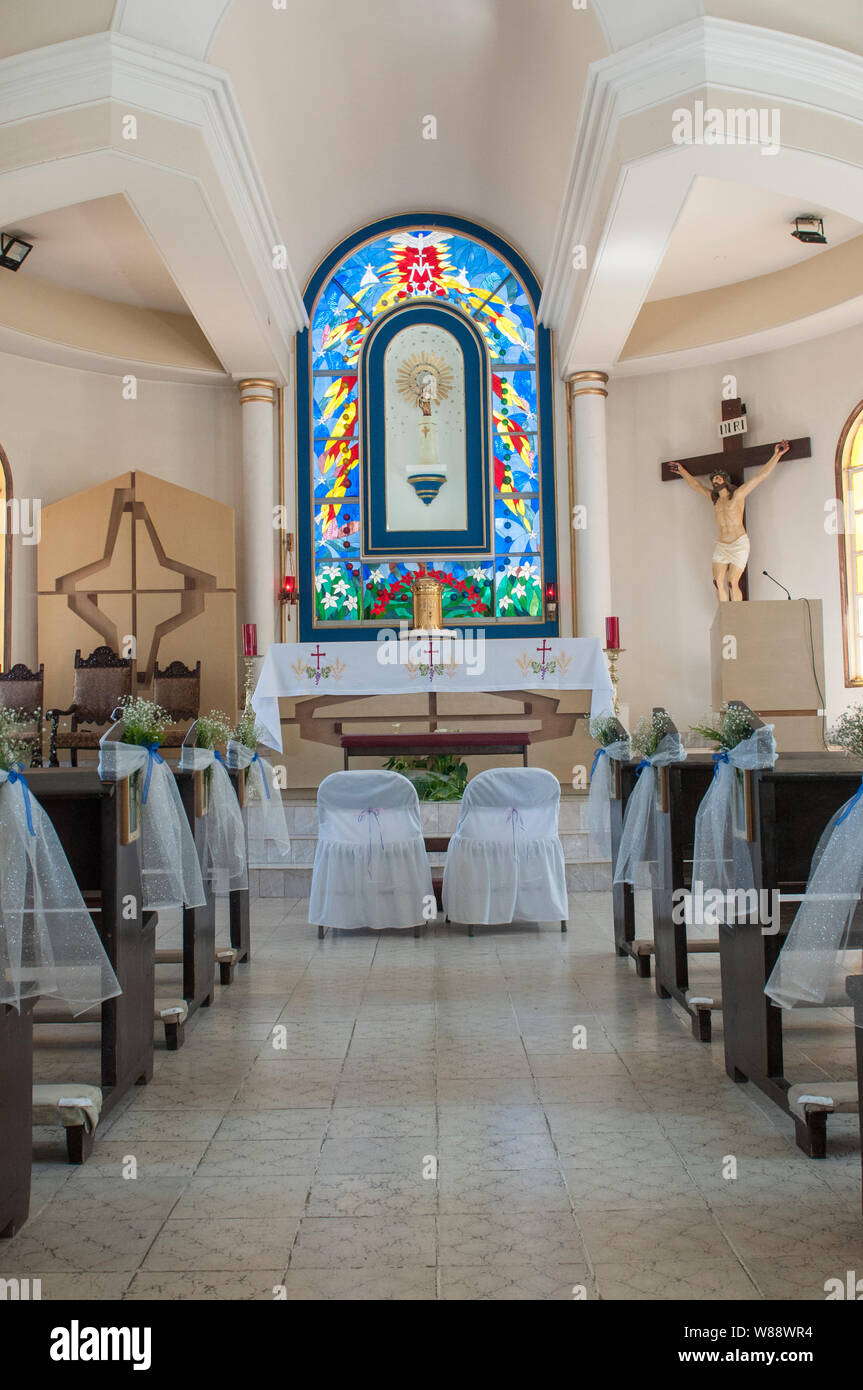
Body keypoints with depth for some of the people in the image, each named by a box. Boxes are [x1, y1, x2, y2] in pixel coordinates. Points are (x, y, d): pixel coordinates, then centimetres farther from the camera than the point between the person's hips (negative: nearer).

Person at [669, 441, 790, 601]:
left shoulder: (738, 494, 0)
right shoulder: (714, 498, 15)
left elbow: (761, 476, -1)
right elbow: (696, 485, 31)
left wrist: (776, 455, -3)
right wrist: (683, 472, 39)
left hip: (739, 544, -5)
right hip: (721, 545, 5)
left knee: (732, 582, -14)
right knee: (718, 581, -9)